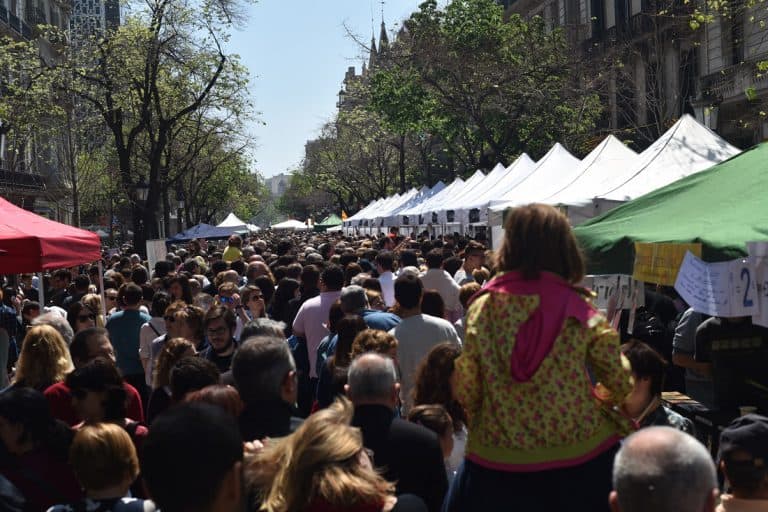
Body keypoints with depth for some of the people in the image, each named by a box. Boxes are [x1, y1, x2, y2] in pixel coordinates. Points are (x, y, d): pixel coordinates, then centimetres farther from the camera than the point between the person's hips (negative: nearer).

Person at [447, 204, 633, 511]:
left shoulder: (483, 307, -7)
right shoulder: (582, 312, -8)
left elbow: (466, 387, -4)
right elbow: (620, 386, -3)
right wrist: (597, 402, 19)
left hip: (498, 455, 1)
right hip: (579, 452, 0)